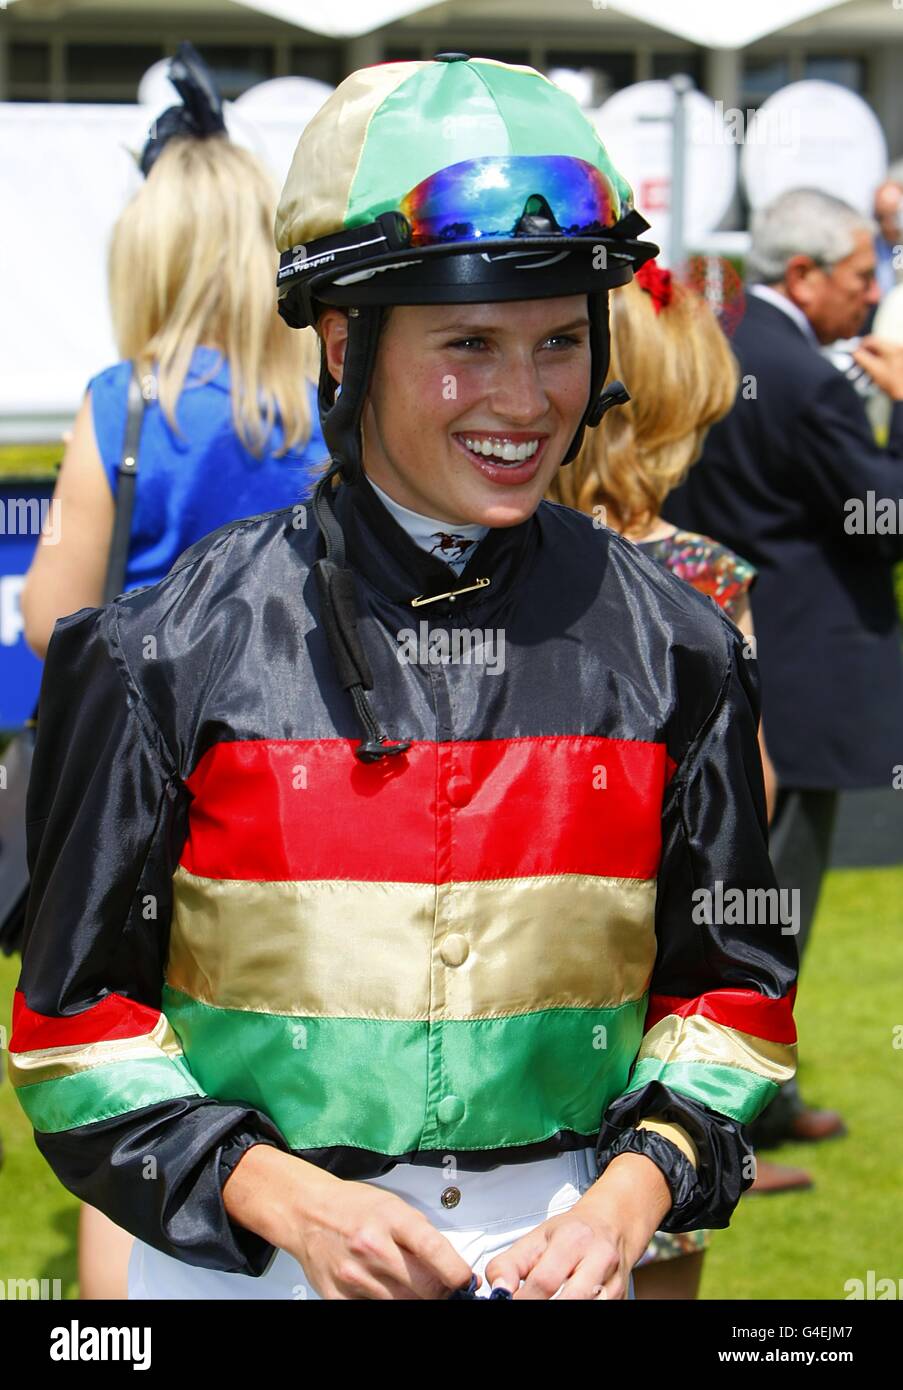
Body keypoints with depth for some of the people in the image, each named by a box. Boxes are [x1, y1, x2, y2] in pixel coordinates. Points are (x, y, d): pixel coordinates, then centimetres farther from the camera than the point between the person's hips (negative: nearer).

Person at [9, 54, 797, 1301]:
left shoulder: (668, 647, 1)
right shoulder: (174, 652, -6)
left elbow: (730, 988, 9)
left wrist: (629, 1196, -8)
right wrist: (286, 1197, -15)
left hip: (565, 1251, 2)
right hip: (248, 1259, -1)